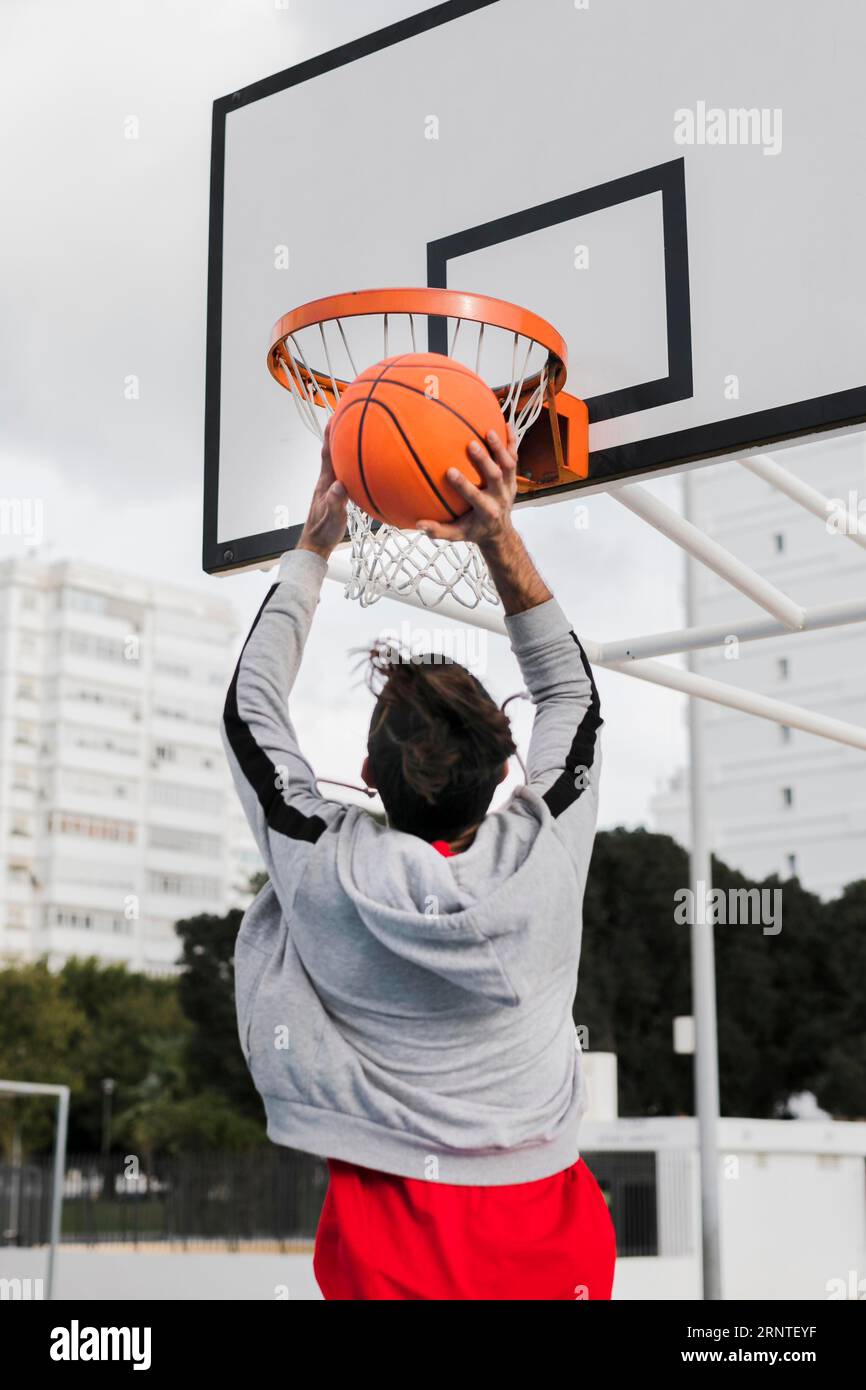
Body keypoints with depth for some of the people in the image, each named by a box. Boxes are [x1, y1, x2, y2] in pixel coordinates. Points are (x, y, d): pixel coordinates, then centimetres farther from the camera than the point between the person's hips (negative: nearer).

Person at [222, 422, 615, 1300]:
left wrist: (314, 546, 5)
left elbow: (249, 708, 1)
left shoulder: (329, 872, -16)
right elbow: (572, 692, 4)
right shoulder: (546, 857, -14)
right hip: (548, 1236, 2)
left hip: (392, 1240, -2)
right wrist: (500, 542, 0)